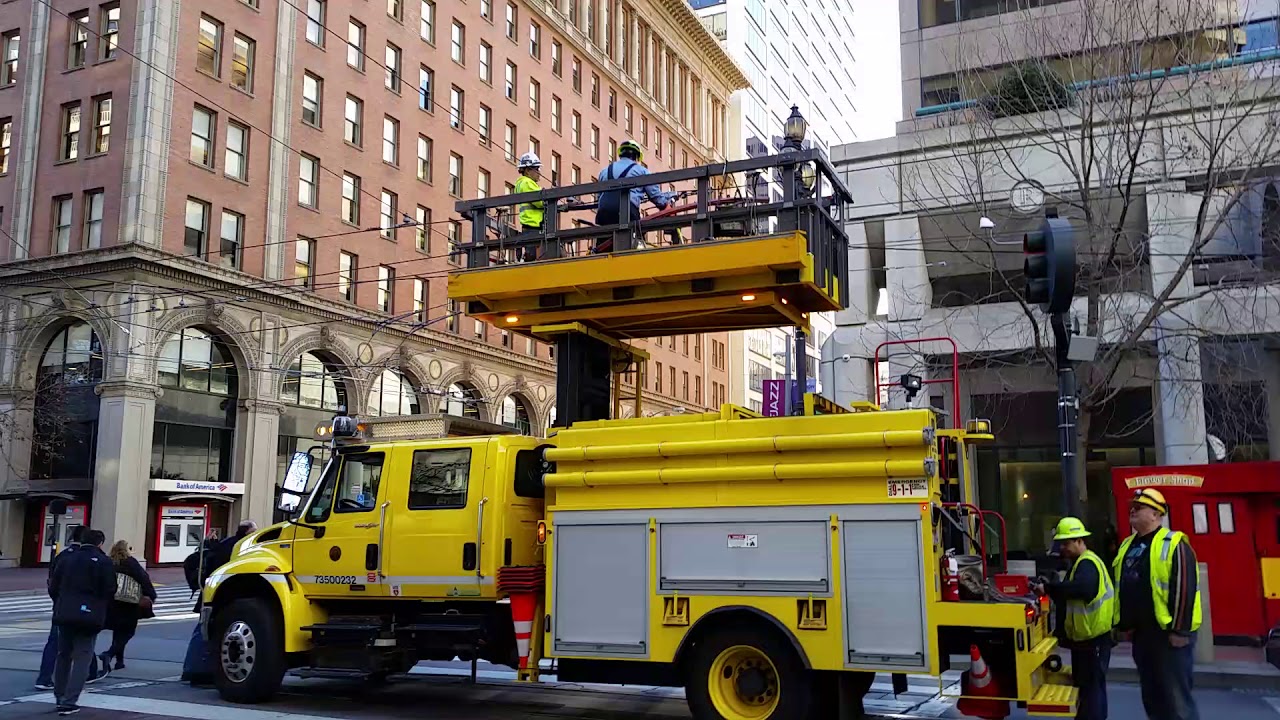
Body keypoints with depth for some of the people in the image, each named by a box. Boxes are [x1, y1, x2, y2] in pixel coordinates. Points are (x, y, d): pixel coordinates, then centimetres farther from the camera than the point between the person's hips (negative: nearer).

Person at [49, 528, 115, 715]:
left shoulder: (67, 559, 8)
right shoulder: (103, 561, -6)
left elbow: (53, 588, 8)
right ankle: (69, 701, -9)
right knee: (82, 657, -1)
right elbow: (110, 590, -9)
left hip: (64, 614, 5)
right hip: (90, 615, -5)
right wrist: (100, 604, 11)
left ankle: (60, 697, 27)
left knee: (63, 655, 18)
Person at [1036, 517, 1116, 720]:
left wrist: (1048, 587, -36)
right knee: (1083, 684, 19)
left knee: (1092, 686, -3)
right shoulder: (1081, 562, 15)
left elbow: (1082, 588, -39)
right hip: (1086, 636, 10)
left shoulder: (1087, 563, -18)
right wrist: (1051, 591, -3)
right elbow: (1070, 595, 15)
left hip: (1092, 637, -10)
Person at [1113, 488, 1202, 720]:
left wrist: (1180, 629, -19)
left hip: (1170, 634, -8)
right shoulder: (1127, 545, 13)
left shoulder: (1173, 544, -12)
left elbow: (1184, 588, -18)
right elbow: (1121, 587, 21)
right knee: (1151, 697, 15)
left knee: (1177, 698, -4)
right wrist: (1124, 623, 19)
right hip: (1141, 634, 8)